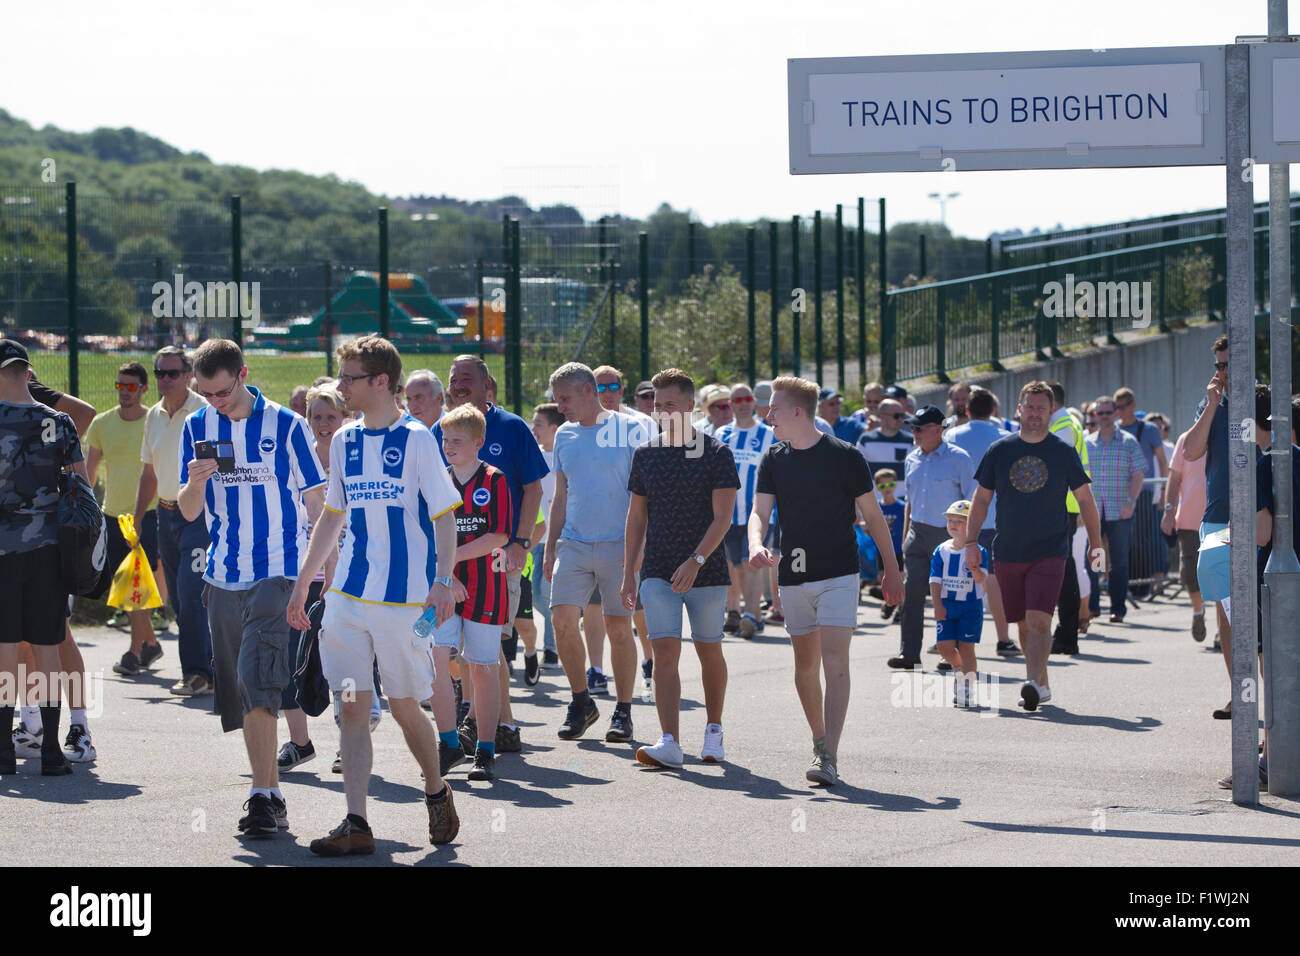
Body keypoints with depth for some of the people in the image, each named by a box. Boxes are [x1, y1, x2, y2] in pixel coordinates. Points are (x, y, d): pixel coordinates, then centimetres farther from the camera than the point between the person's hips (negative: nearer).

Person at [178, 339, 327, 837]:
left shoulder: (285, 426, -4)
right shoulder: (197, 428, 6)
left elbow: (316, 499, 2)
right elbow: (188, 512, 7)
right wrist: (196, 481, -14)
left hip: (277, 572, -5)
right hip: (223, 575, 5)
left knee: (257, 680, -18)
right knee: (239, 690, 9)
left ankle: (265, 797, -17)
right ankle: (271, 794, 19)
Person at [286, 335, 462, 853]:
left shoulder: (416, 439, -6)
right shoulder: (344, 440, 10)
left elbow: (444, 516, -6)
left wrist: (444, 580, -18)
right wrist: (303, 583, 19)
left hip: (404, 597, -5)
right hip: (348, 595, 5)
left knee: (404, 707, 4)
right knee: (352, 707, -2)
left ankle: (437, 793, 29)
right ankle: (356, 825, -3)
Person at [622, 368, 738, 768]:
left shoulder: (716, 453, -5)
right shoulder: (646, 454, 7)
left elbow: (722, 516, -10)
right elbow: (637, 517, 12)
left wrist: (696, 561, -22)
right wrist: (628, 572, 8)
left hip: (706, 570, -2)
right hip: (658, 571, 2)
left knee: (709, 652, 8)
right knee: (665, 653, -10)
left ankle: (713, 731, 27)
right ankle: (669, 742, -17)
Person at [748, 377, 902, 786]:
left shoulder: (845, 456, -7)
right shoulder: (773, 460, 5)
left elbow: (872, 514, 1)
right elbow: (760, 510, -2)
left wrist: (892, 569, 4)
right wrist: (756, 545, -25)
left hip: (839, 574, -5)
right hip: (794, 577, 5)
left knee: (834, 661, -14)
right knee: (805, 663, 12)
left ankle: (828, 758, -21)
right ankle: (819, 741, 30)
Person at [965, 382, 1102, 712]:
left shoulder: (1063, 453, 1)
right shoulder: (999, 450, 5)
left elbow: (1084, 499, 10)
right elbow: (982, 499, 10)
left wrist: (1096, 544, 10)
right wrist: (971, 541, 3)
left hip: (1049, 551, -3)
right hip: (1008, 552, 3)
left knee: (1038, 620, -18)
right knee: (1024, 623, 10)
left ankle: (1033, 683, -28)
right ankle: (1042, 684, 24)